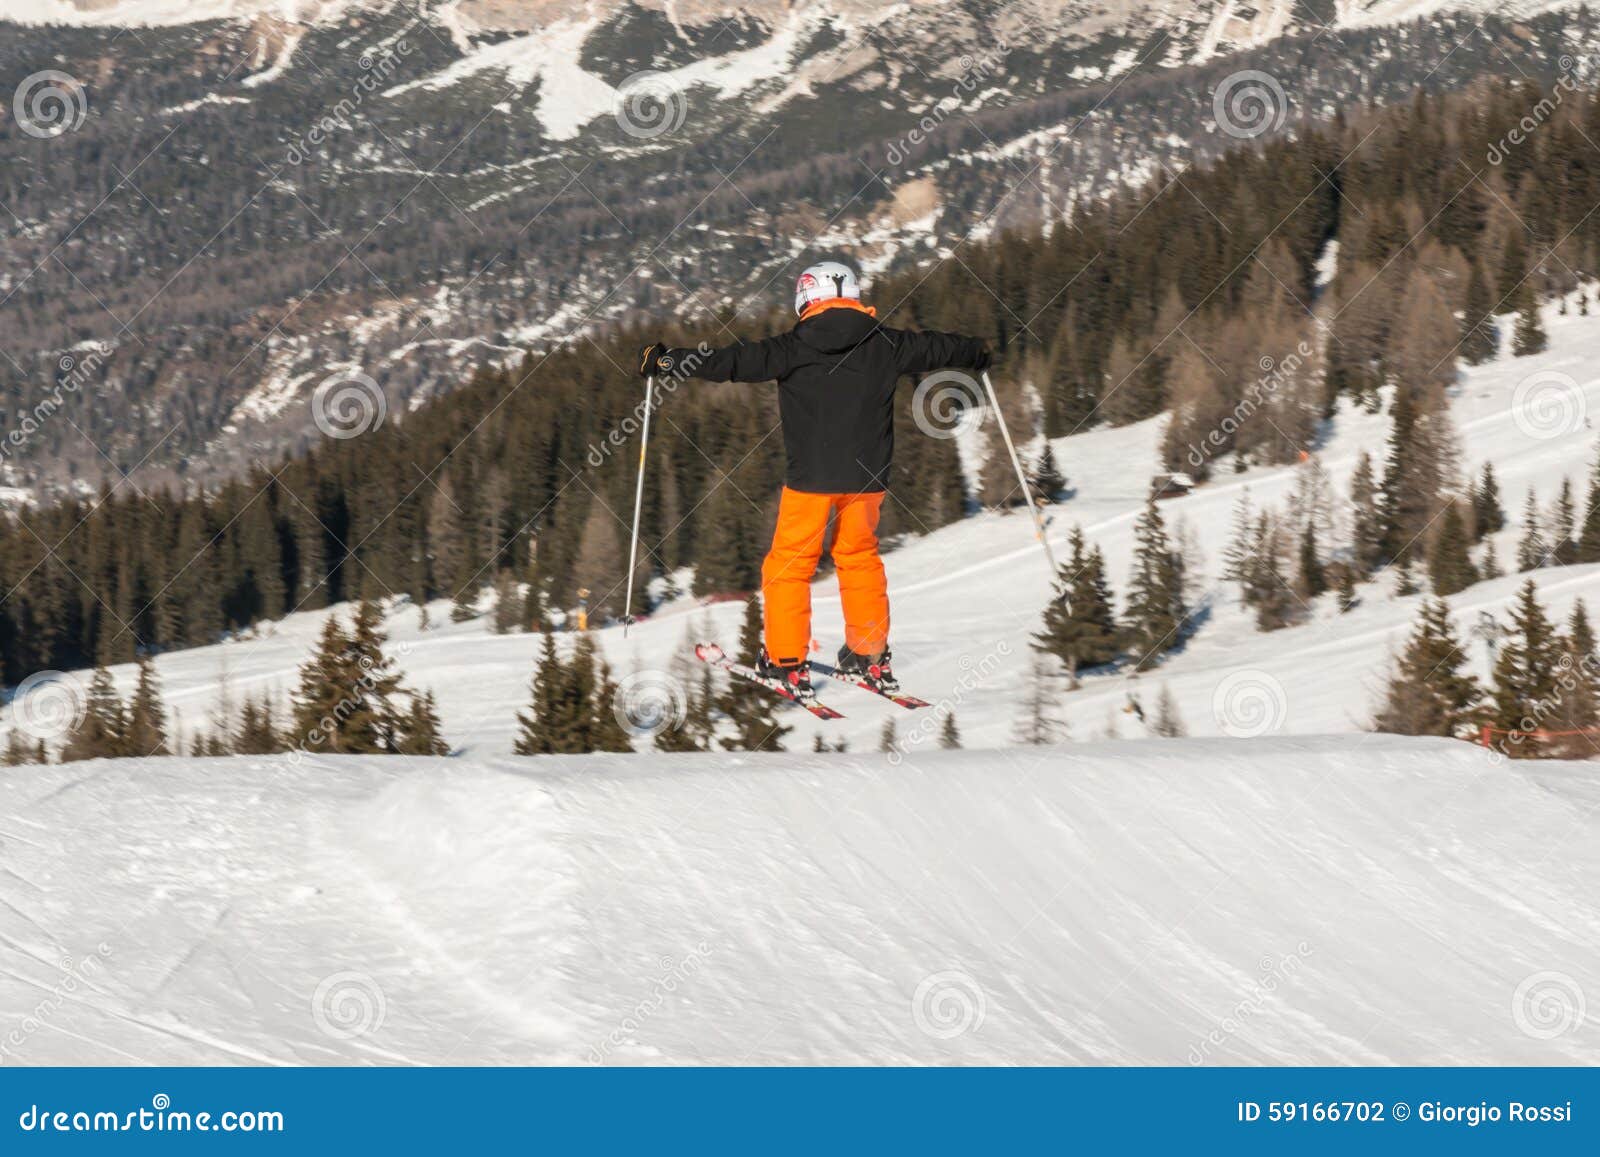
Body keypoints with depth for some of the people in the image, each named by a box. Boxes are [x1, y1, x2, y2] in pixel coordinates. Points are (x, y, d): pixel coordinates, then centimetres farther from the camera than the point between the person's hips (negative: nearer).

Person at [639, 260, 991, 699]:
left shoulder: (794, 349, -7)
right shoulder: (884, 345, 5)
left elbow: (736, 361, -13)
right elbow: (935, 348, 21)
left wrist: (669, 362, -9)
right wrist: (977, 353, 41)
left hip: (810, 477, -4)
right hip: (867, 476, 4)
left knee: (789, 564, 8)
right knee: (860, 558, 20)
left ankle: (785, 660, 5)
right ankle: (871, 657, 21)